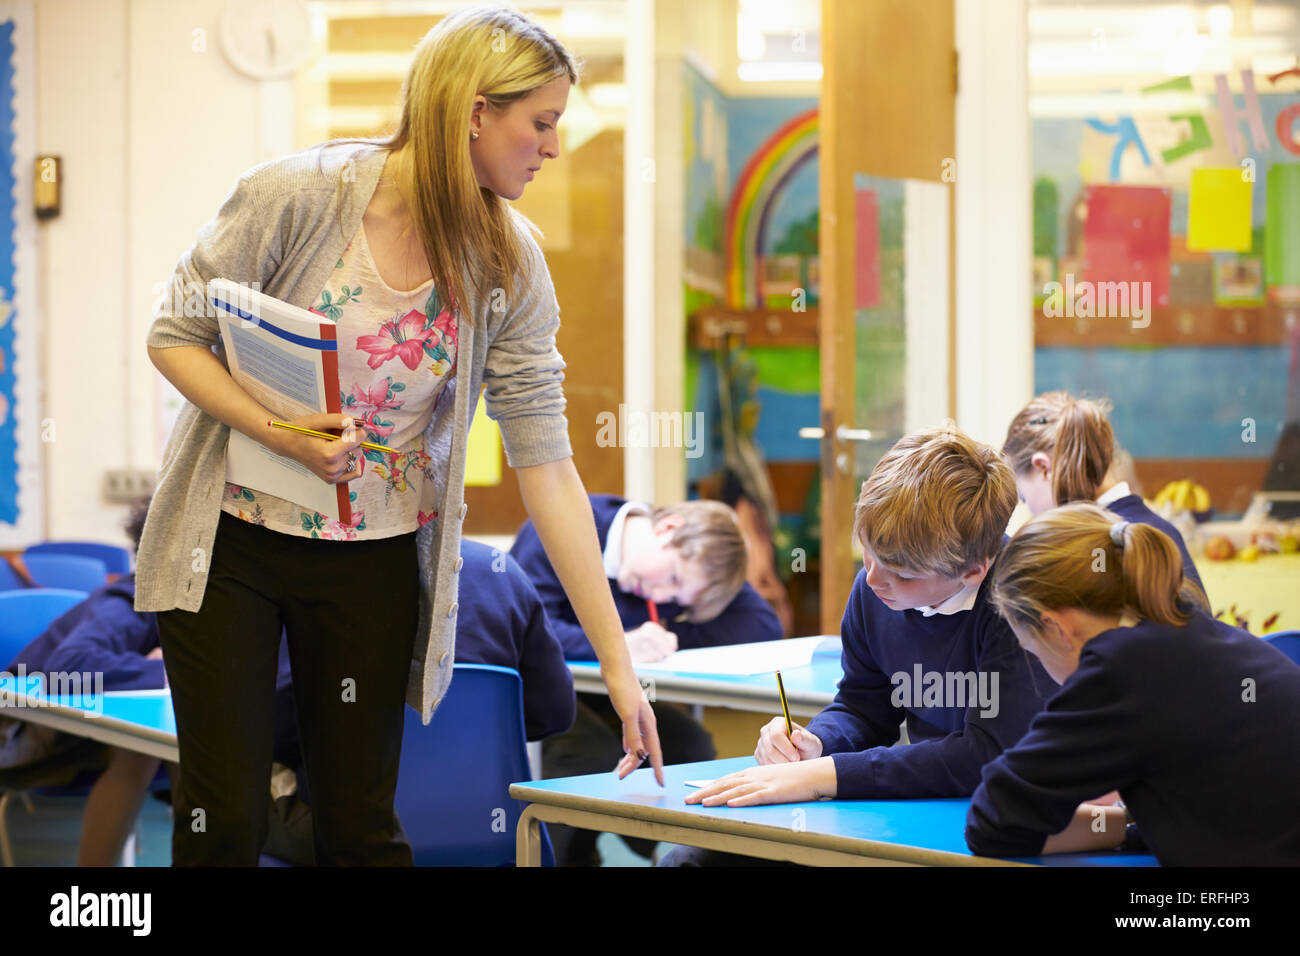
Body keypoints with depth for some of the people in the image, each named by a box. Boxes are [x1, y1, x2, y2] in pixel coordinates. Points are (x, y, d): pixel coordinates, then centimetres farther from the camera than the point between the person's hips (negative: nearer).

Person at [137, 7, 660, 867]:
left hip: (374, 561, 3)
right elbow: (176, 335, -8)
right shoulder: (300, 194, -17)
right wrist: (274, 430, -26)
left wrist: (618, 663, -11)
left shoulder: (509, 268, -8)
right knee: (224, 821, 0)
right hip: (231, 539, -2)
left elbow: (547, 466, -8)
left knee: (362, 826, 5)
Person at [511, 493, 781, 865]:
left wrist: (671, 636, -24)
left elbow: (766, 625, -14)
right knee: (591, 747, -32)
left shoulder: (690, 558, -7)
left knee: (690, 744, -14)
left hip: (597, 694, 6)